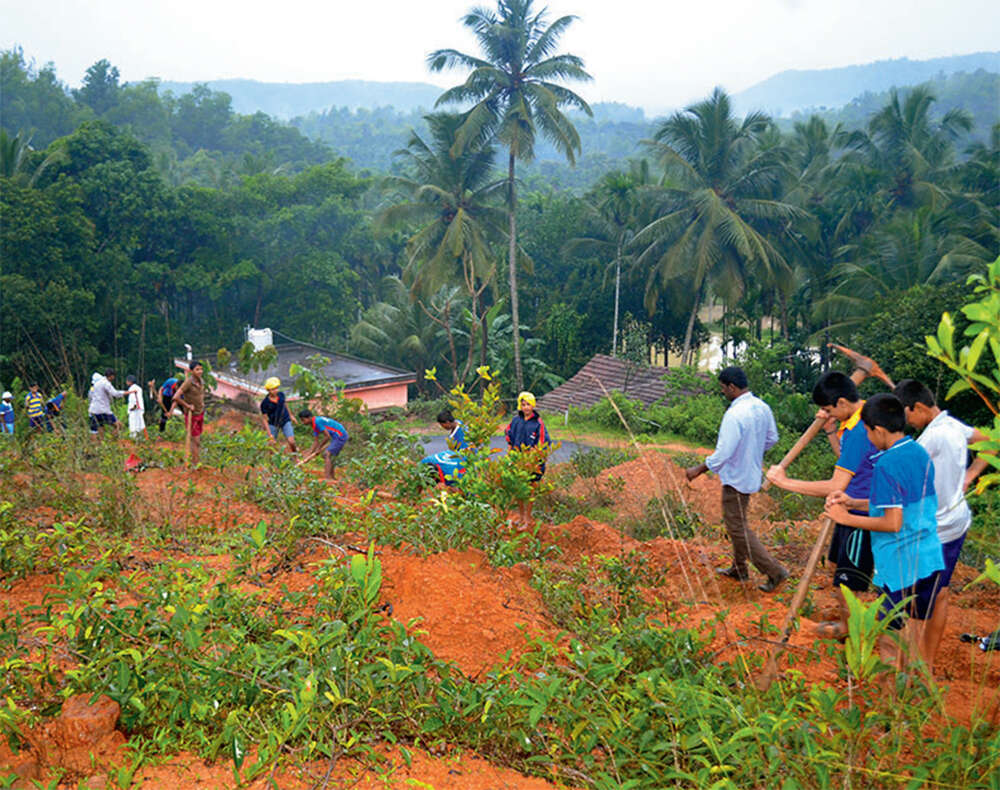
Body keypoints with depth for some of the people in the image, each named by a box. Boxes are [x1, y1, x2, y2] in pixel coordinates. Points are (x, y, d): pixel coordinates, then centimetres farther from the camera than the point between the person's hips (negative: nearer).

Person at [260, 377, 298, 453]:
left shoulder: (281, 395, -13)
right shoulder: (265, 403, -22)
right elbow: (265, 419, -15)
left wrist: (291, 416, 20)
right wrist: (269, 435, -19)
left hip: (285, 421, 1)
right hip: (273, 424, -1)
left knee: (291, 442, -12)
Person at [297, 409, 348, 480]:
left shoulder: (317, 422, -18)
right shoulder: (314, 424, 12)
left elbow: (327, 436, -20)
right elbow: (316, 442, 16)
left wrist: (319, 448, -8)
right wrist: (309, 454, 11)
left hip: (340, 436, -10)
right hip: (339, 436, 10)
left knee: (327, 455, -15)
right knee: (329, 457, 14)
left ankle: (327, 478, -24)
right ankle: (331, 478, 17)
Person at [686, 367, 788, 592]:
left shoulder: (734, 415, -28)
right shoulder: (762, 407, 0)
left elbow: (723, 454, -27)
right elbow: (772, 439, 12)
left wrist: (698, 470, -14)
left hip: (736, 479, -9)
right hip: (751, 474, 9)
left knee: (738, 529, 3)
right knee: (738, 523, 22)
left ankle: (775, 572, 5)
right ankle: (739, 569, 35)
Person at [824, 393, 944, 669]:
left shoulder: (886, 465, -20)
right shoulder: (921, 453, 7)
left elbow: (893, 522, -22)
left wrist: (847, 518, -12)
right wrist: (854, 503, 12)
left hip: (900, 566, -8)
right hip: (930, 560, 8)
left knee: (890, 641, 4)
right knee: (911, 629, 20)